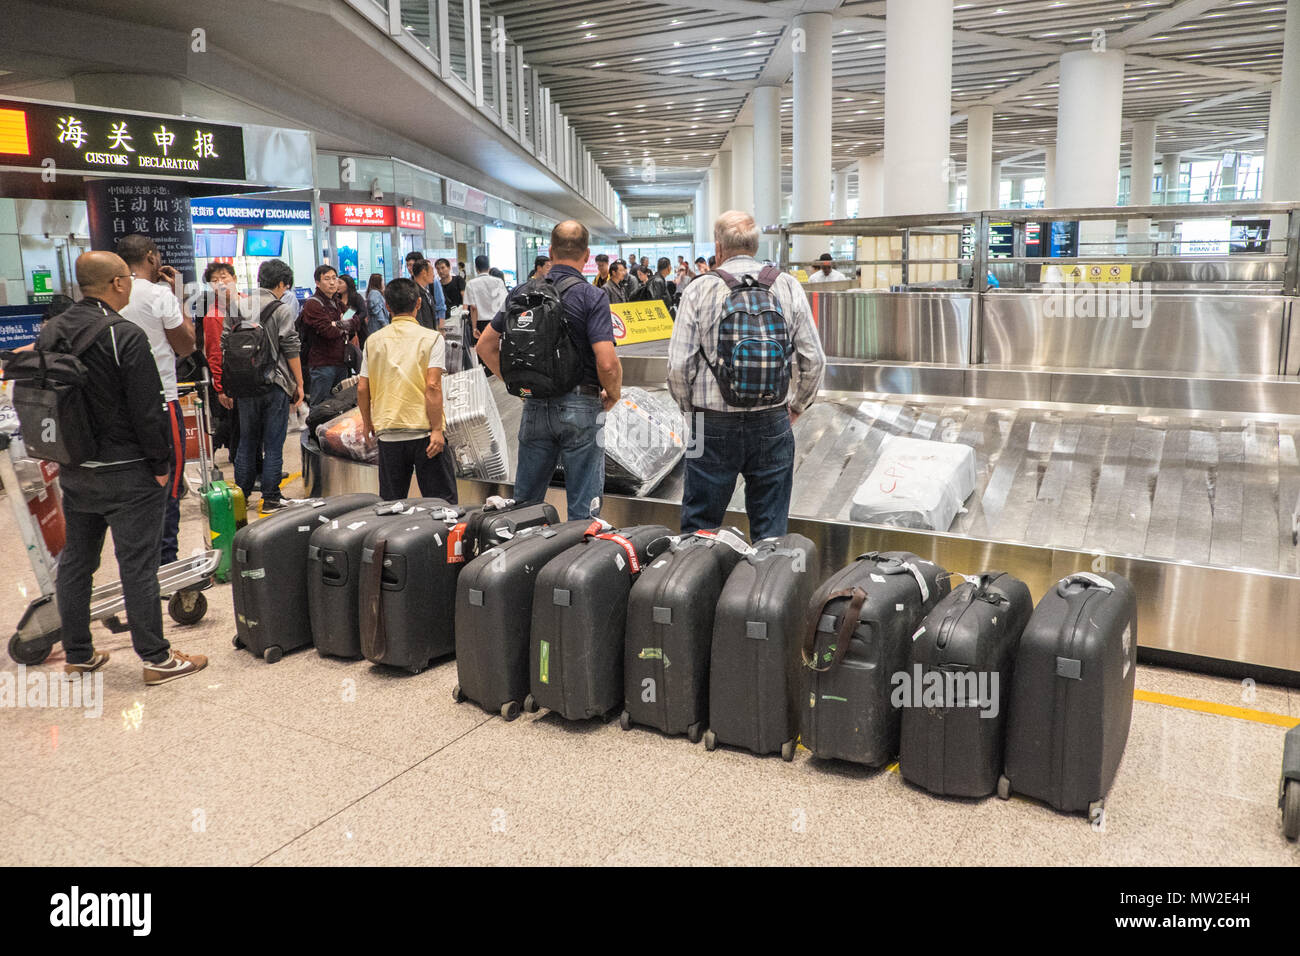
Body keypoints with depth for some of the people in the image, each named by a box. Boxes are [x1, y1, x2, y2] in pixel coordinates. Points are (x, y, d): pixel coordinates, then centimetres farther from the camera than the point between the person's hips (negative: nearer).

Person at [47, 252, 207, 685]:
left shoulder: (50, 332, 7)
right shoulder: (125, 335, -18)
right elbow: (147, 409, -19)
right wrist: (161, 464, -10)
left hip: (73, 473, 7)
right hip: (126, 473, -7)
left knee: (75, 560, 16)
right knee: (137, 564, -1)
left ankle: (77, 654, 27)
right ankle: (157, 658, 8)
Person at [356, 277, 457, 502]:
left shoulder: (374, 341, 6)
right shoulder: (432, 338, -5)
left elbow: (362, 389, 6)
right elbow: (432, 387, -13)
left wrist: (368, 424, 19)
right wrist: (436, 430, -12)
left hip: (388, 434, 3)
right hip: (424, 431, -3)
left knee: (390, 506, 11)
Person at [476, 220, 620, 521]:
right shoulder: (592, 297, -10)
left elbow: (486, 345, 10)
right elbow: (607, 363, -19)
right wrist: (614, 395, -1)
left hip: (534, 406, 5)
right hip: (580, 408, -4)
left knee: (524, 502, 16)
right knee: (583, 507, 5)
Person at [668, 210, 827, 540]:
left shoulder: (699, 289, -5)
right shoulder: (788, 286, 1)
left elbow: (678, 366, -8)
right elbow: (814, 359, 0)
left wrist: (691, 409, 9)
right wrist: (797, 406, 15)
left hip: (713, 426, -1)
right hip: (772, 424, 2)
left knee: (698, 527, 12)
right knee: (770, 532, 11)